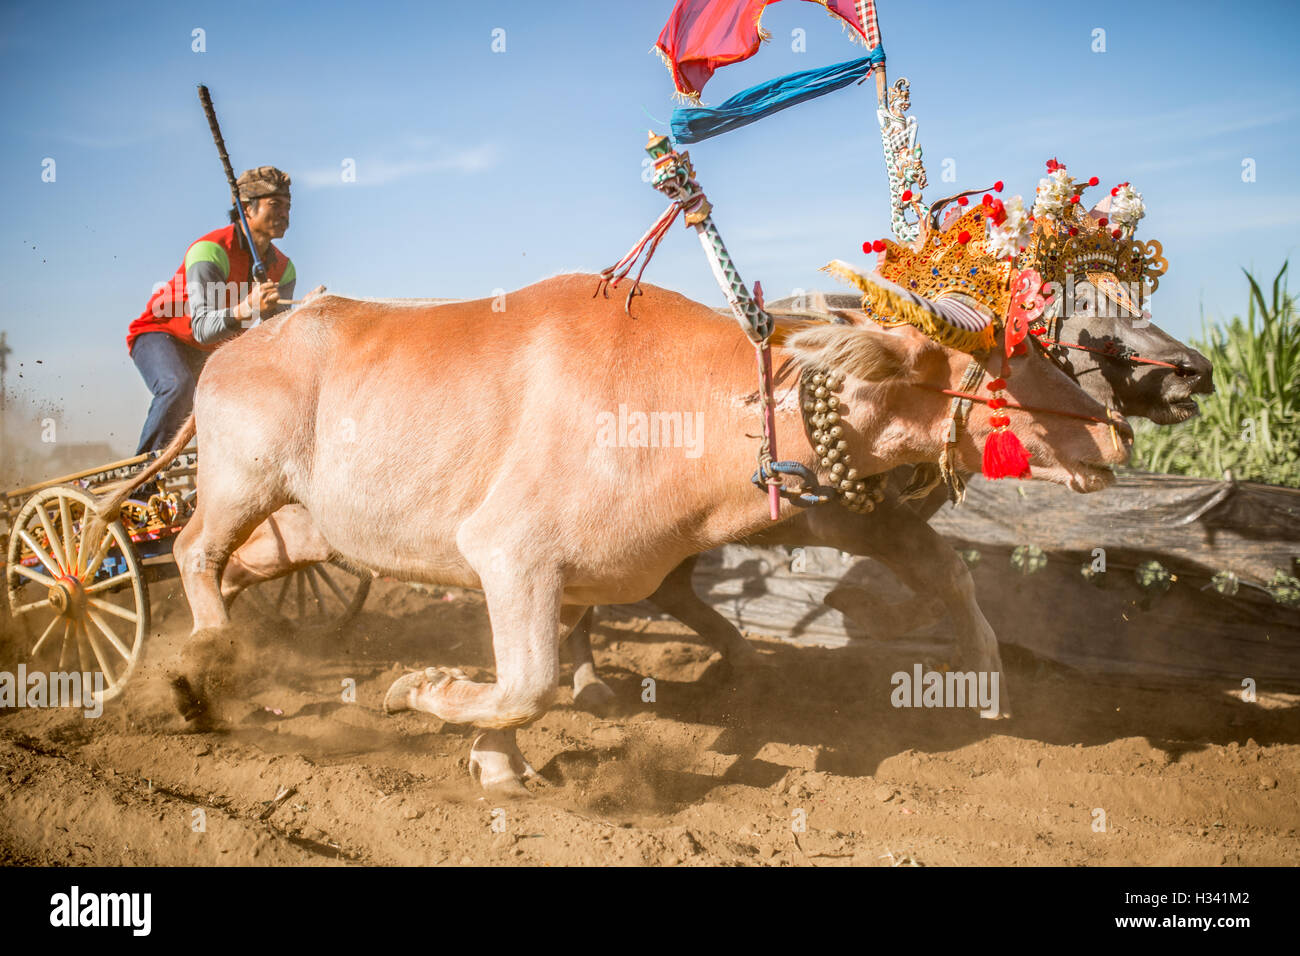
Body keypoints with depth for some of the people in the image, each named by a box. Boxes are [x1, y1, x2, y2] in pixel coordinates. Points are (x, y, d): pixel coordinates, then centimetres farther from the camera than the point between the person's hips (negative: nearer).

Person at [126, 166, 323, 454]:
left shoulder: (282, 268, -6)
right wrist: (247, 308, -54)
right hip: (159, 334, -7)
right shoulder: (210, 250, -28)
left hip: (211, 352, 8)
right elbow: (203, 329, -37)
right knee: (178, 387, -35)